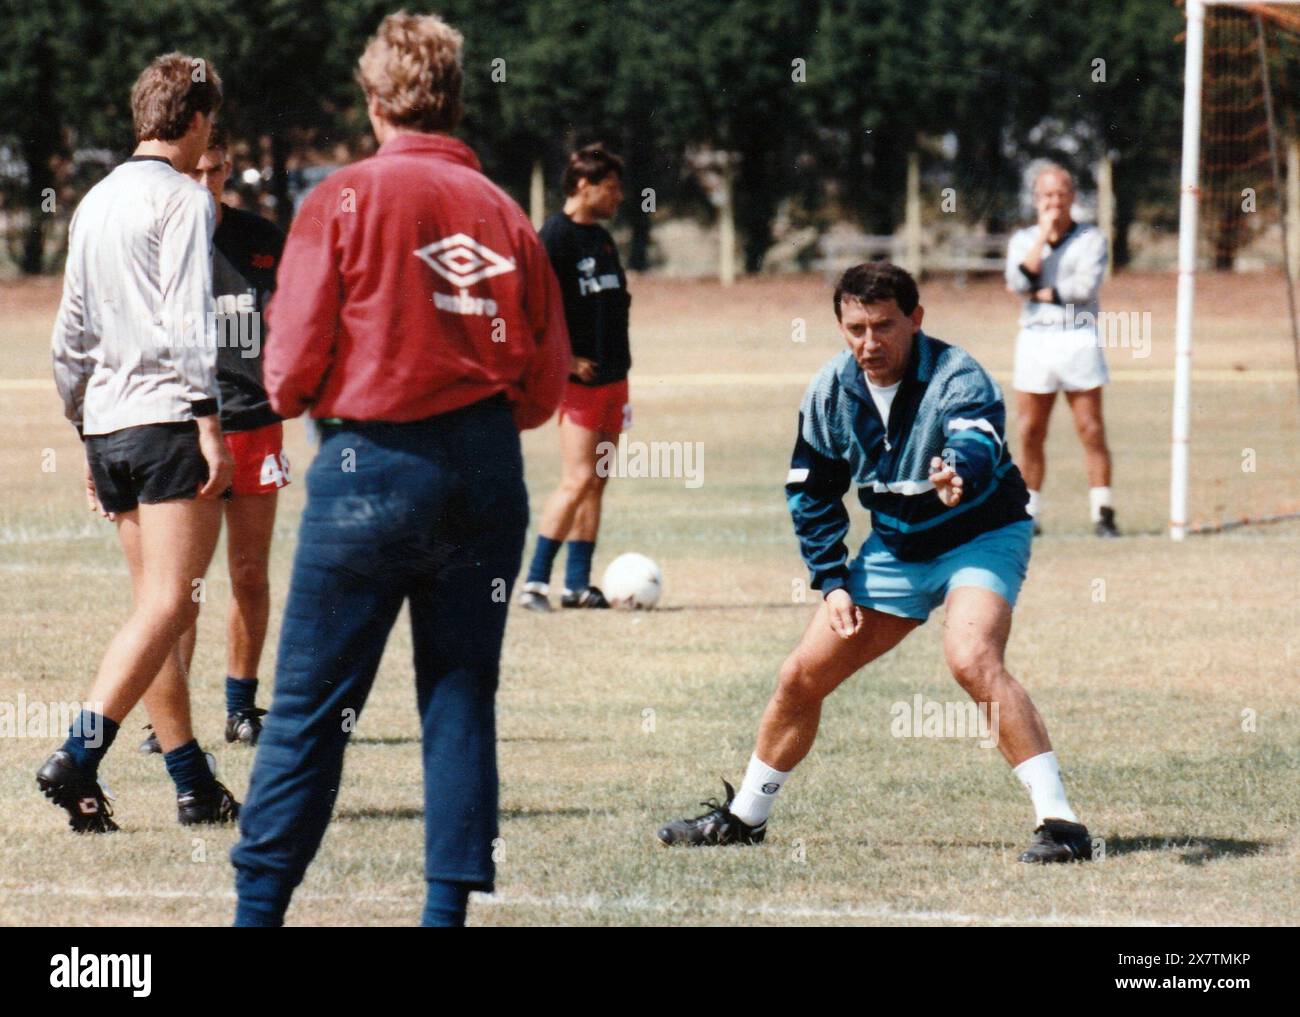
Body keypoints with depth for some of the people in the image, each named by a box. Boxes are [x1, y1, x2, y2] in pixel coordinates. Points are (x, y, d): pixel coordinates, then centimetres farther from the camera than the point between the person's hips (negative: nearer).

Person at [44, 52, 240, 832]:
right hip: (168, 418, -8)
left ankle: (195, 786, 12)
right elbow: (188, 321, -15)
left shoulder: (95, 203, 17)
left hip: (107, 425, 8)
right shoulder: (182, 199, -6)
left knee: (158, 607, 11)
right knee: (168, 605, -11)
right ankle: (80, 756, -24)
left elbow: (72, 335, 22)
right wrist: (209, 422, -16)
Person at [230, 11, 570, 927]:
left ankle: (260, 907, 3)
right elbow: (546, 385, 7)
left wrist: (292, 396, 14)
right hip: (487, 470, 3)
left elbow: (294, 367, -7)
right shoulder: (503, 212, 5)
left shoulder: (346, 198, -5)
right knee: (461, 695, 9)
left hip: (373, 467, -3)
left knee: (310, 704, 2)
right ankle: (450, 904, 6)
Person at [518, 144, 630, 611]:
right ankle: (535, 581, -10)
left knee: (595, 482, 8)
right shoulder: (555, 236, -12)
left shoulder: (602, 239, 15)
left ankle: (578, 583, 12)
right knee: (578, 478, -14)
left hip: (612, 376, 9)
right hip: (580, 379, -9)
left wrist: (619, 353, 16)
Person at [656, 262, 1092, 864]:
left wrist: (960, 476, -70)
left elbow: (978, 444, -47)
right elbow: (811, 493, 5)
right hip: (896, 547, 6)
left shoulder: (956, 378, -26)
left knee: (971, 659, -32)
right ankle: (743, 817, 25)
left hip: (982, 537, -6)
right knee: (802, 676, 4)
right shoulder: (831, 391, -8)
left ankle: (1059, 821, -30)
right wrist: (832, 582, -3)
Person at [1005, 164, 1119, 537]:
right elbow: (1020, 282, -7)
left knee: (1091, 431, -5)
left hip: (1079, 338, -2)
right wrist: (1043, 233, -5)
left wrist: (1043, 293, -5)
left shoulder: (1091, 239, 5)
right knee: (1029, 433, 1)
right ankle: (1029, 515, 8)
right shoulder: (1022, 240, 12)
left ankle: (1103, 513, -4)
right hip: (1034, 341, 2)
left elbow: (1086, 286, -10)